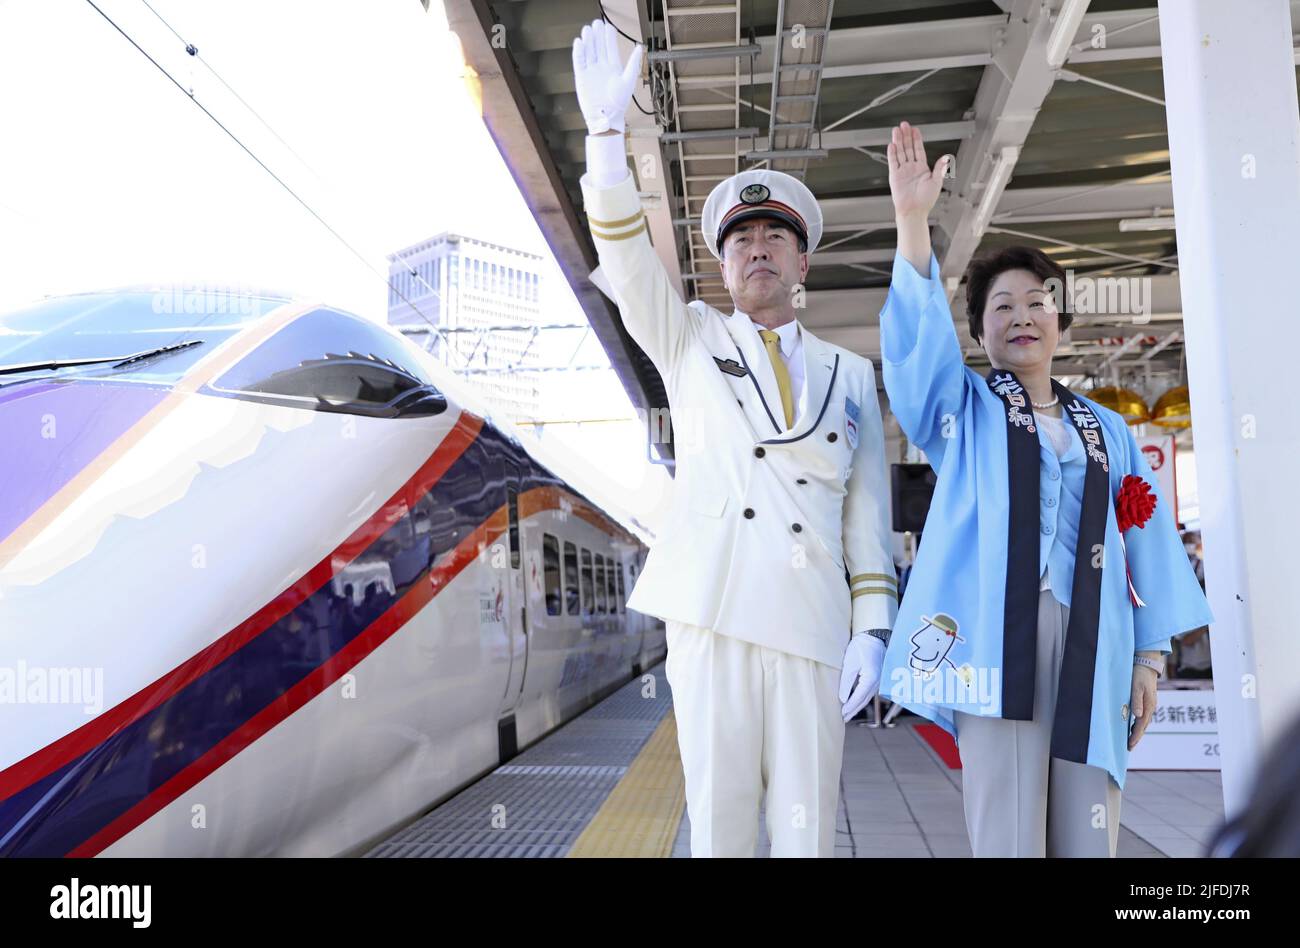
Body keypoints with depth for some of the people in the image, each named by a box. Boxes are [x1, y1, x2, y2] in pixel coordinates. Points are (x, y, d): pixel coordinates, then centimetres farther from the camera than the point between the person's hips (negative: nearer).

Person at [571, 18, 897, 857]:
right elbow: (628, 260, -2)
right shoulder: (689, 342, 15)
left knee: (808, 826, 3)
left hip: (812, 617, 1)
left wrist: (873, 629, 1)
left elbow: (869, 514, 10)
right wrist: (607, 130, -14)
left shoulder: (851, 374, 15)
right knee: (719, 815, 3)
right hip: (710, 607, -1)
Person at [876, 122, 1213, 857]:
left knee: (1087, 836, 5)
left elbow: (1145, 544, 14)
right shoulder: (965, 408, 10)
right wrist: (914, 220, -20)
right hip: (998, 637, -3)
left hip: (1091, 644, 3)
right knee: (1008, 837, -5)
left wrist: (1148, 658, 7)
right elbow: (919, 337, -9)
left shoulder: (1106, 429, 17)